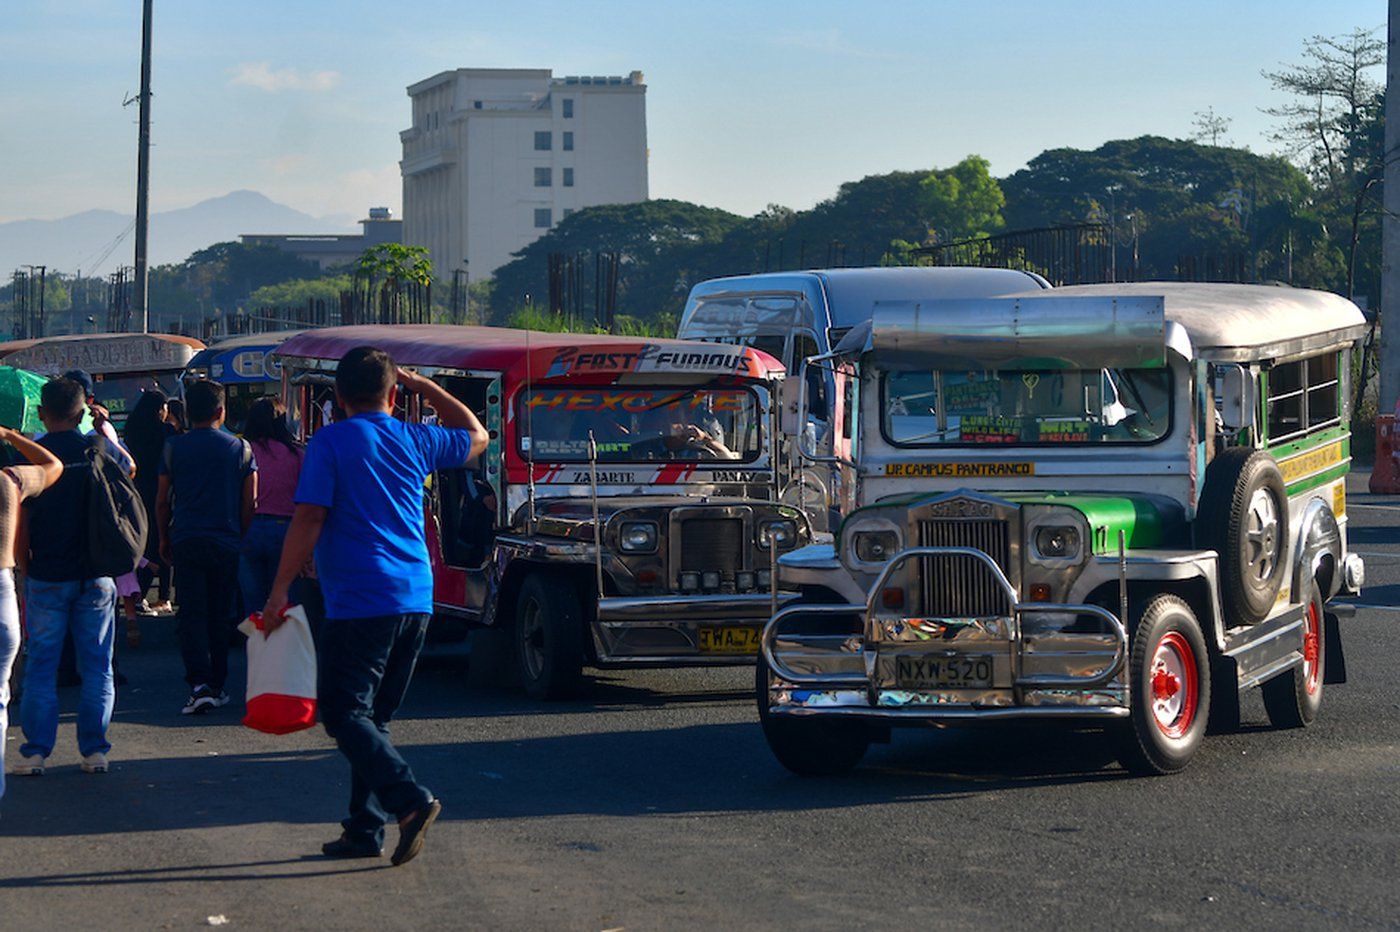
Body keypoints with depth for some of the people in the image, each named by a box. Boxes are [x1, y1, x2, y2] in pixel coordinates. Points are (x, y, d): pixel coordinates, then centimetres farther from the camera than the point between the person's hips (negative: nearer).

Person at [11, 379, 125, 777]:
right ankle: (94, 750, 7)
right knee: (96, 665, 8)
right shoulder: (98, 448, -4)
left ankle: (35, 751, 5)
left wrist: (26, 570, 6)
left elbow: (19, 525, -6)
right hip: (95, 576, 1)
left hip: (46, 578, -1)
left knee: (41, 665, 6)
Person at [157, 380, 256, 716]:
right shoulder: (240, 448, 2)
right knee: (221, 616, 11)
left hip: (186, 539, -1)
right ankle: (217, 686, 16)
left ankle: (199, 684, -19)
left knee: (191, 614, -2)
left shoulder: (174, 447, 1)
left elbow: (162, 501, 5)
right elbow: (250, 502, 3)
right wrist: (243, 537, 14)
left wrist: (164, 539, 16)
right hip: (227, 542, 1)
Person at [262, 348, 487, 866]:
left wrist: (280, 590, -6)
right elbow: (476, 437, 30)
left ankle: (410, 800, -23)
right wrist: (422, 386, 30)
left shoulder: (330, 443, -5)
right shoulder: (416, 441, 10)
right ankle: (365, 829, 12)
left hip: (358, 603, -6)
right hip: (415, 601, 6)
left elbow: (308, 520, -11)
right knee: (373, 716, 14)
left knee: (344, 715, -5)